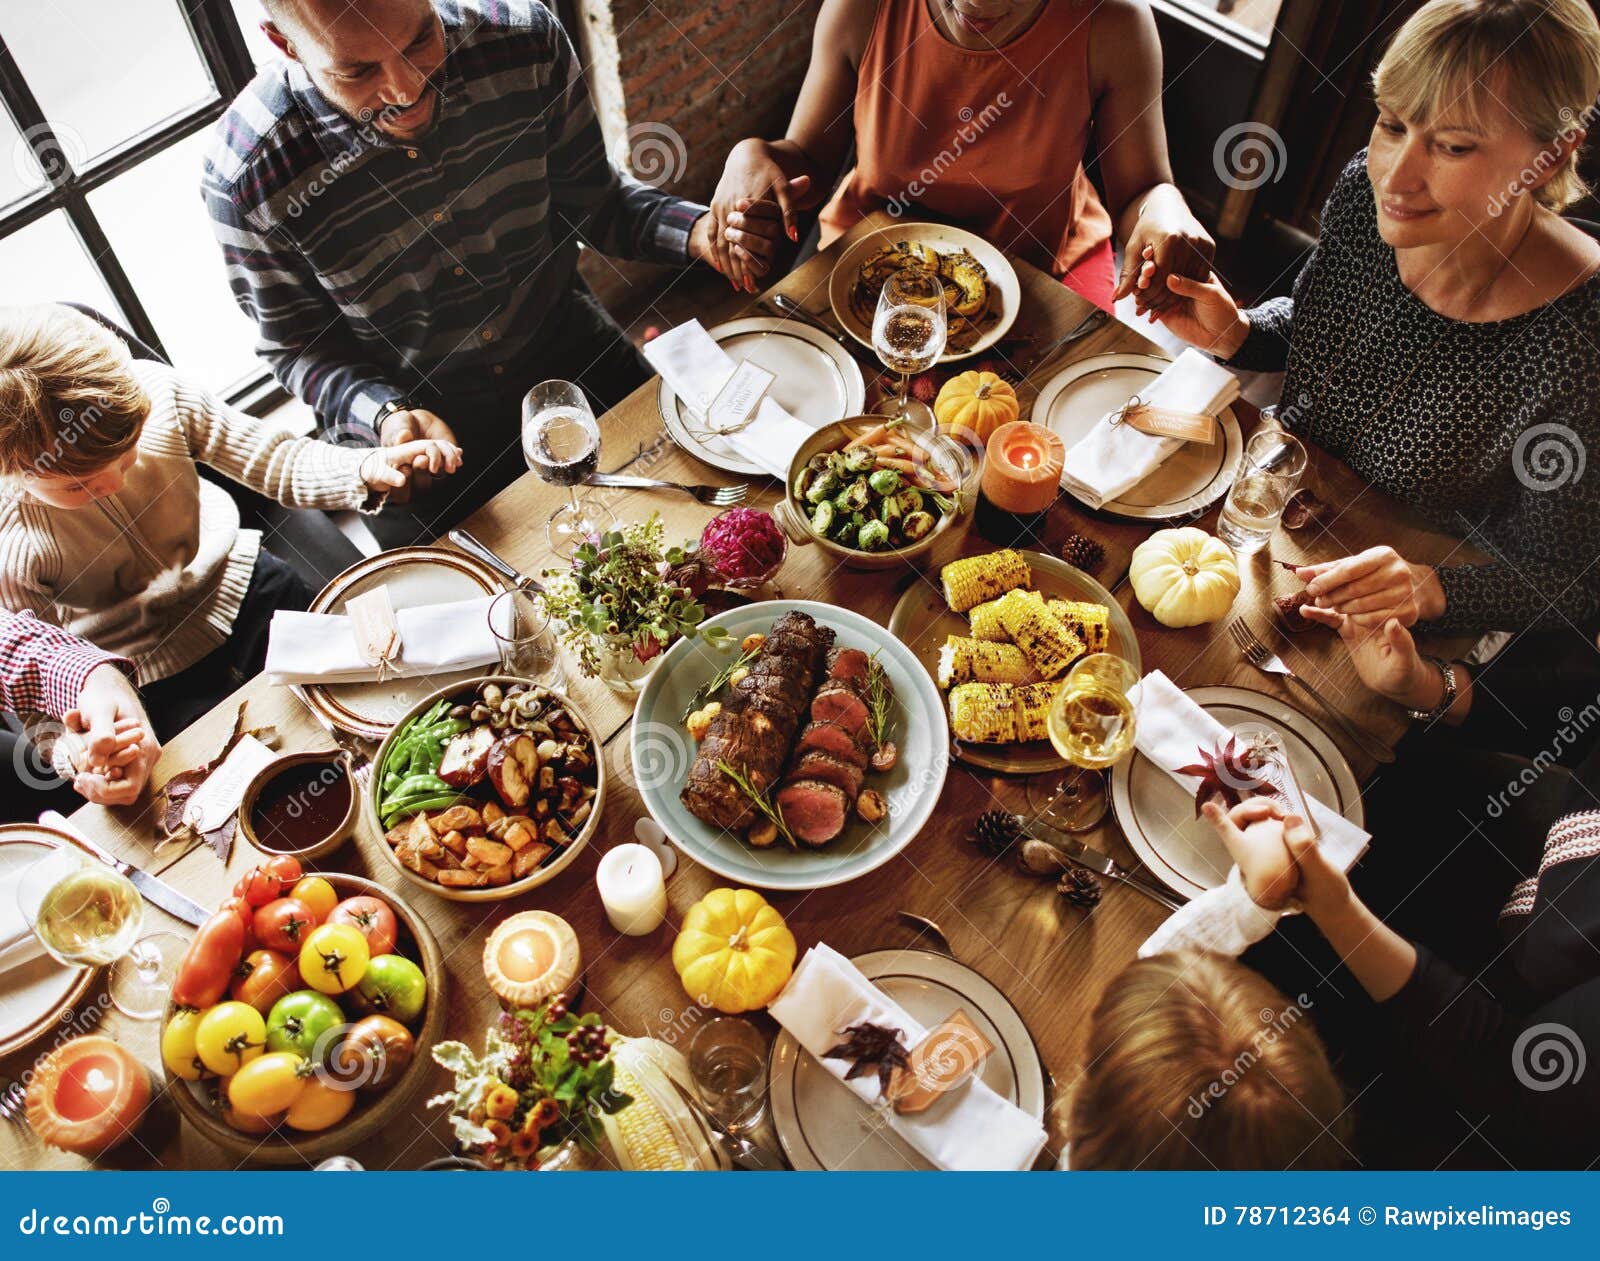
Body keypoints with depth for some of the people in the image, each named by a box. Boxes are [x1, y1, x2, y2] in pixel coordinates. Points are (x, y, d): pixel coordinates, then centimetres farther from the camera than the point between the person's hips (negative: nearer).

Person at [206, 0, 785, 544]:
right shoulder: (245, 174, -25)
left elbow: (592, 198, -4)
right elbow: (296, 343, -10)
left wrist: (696, 231, -22)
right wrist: (385, 416, -29)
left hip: (575, 356, 3)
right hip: (414, 420, -2)